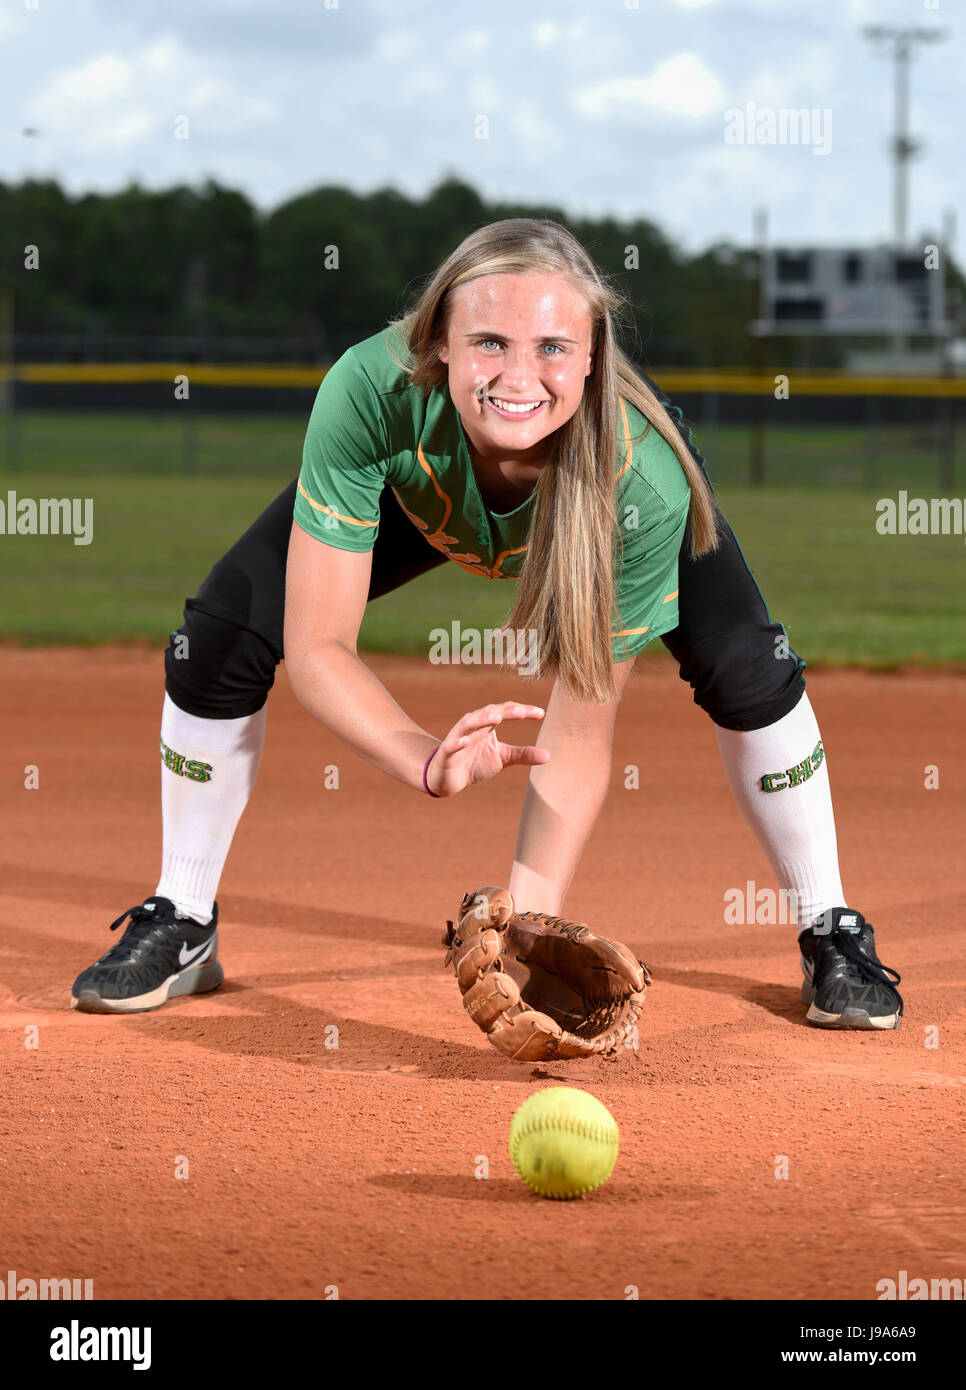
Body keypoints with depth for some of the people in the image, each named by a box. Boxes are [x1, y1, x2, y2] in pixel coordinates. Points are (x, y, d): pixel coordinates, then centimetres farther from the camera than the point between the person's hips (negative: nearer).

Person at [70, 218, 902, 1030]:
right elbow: (317, 647, -39)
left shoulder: (643, 480, -43)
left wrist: (529, 918, -46)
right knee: (221, 636, -13)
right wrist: (429, 760, -58)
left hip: (583, 491, -1)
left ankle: (832, 937, 2)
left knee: (744, 663, -22)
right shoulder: (373, 394, -44)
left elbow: (581, 728, -36)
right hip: (418, 494, 1)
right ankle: (181, 928, 9)